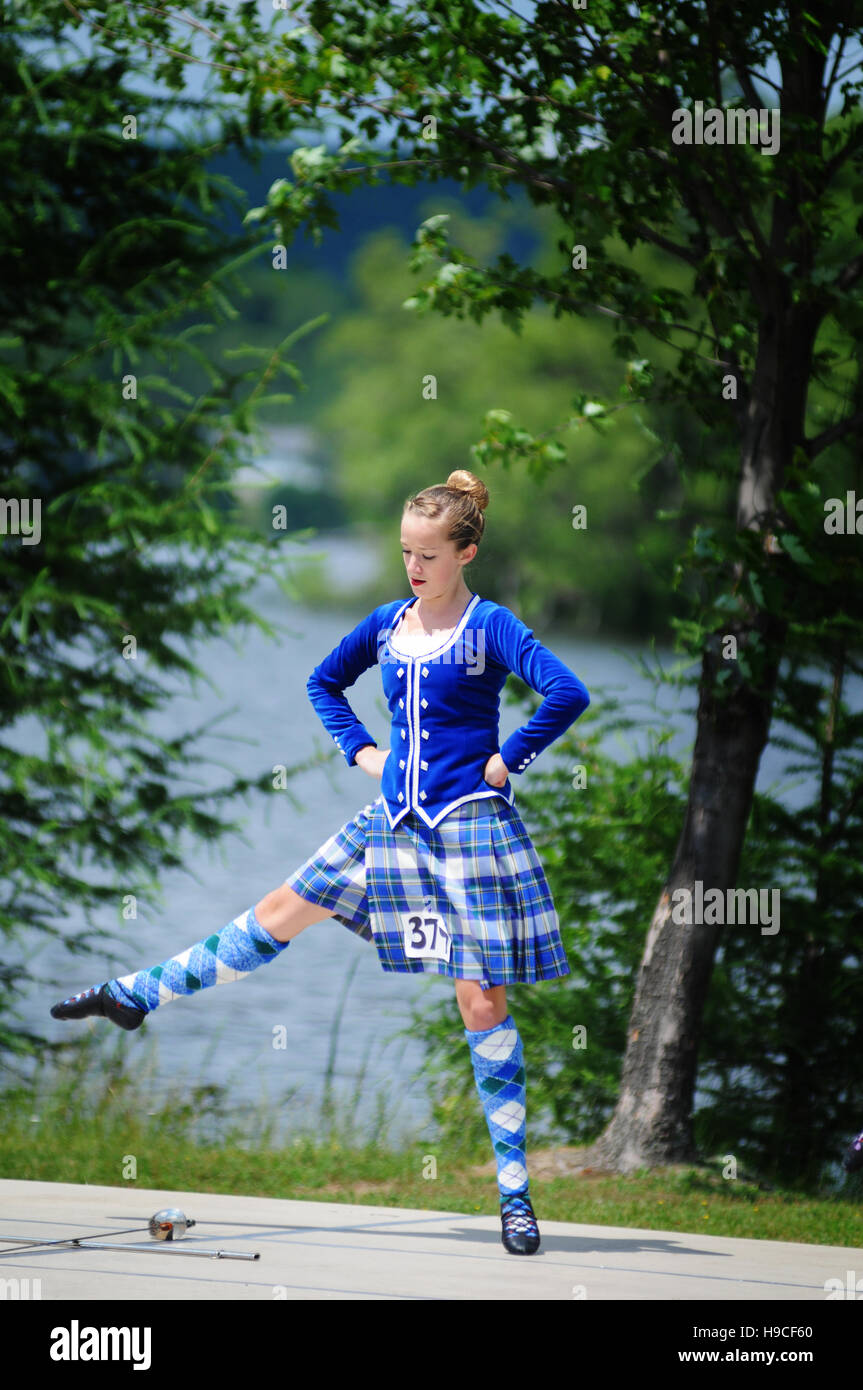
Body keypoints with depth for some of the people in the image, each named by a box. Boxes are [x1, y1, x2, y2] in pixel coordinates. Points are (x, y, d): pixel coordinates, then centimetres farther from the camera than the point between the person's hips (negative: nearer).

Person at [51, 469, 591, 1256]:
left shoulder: (491, 628, -10)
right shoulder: (388, 624, 8)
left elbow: (568, 695, -24)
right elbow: (325, 682, 26)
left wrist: (508, 761, -16)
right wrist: (359, 749, 13)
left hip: (469, 825, -5)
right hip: (397, 818, 5)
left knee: (482, 1001, -4)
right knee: (281, 915, 12)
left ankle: (516, 1191, 2)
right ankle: (138, 995, 24)